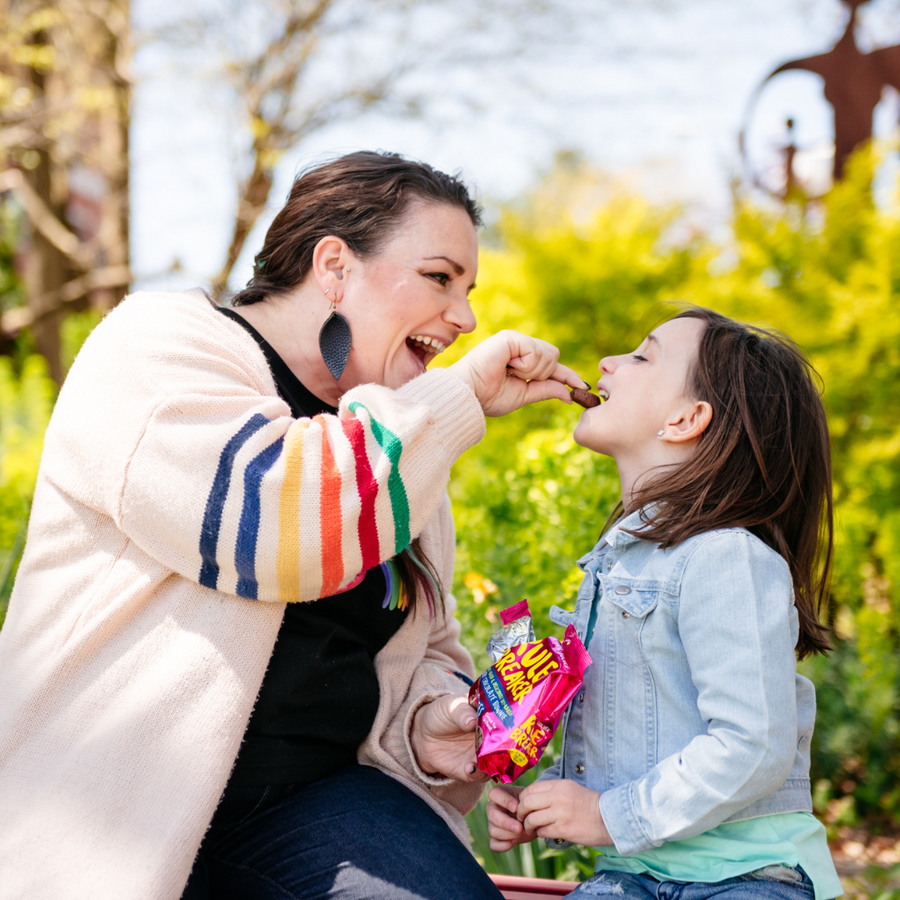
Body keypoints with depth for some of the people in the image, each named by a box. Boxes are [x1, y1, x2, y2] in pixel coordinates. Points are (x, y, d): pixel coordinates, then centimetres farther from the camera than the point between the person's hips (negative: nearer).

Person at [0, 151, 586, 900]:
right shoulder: (157, 345, -8)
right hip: (117, 801, -5)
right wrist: (459, 396, -16)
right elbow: (266, 514, -27)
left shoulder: (402, 445, 13)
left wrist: (424, 722, -2)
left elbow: (422, 650, 22)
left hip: (309, 795, 6)